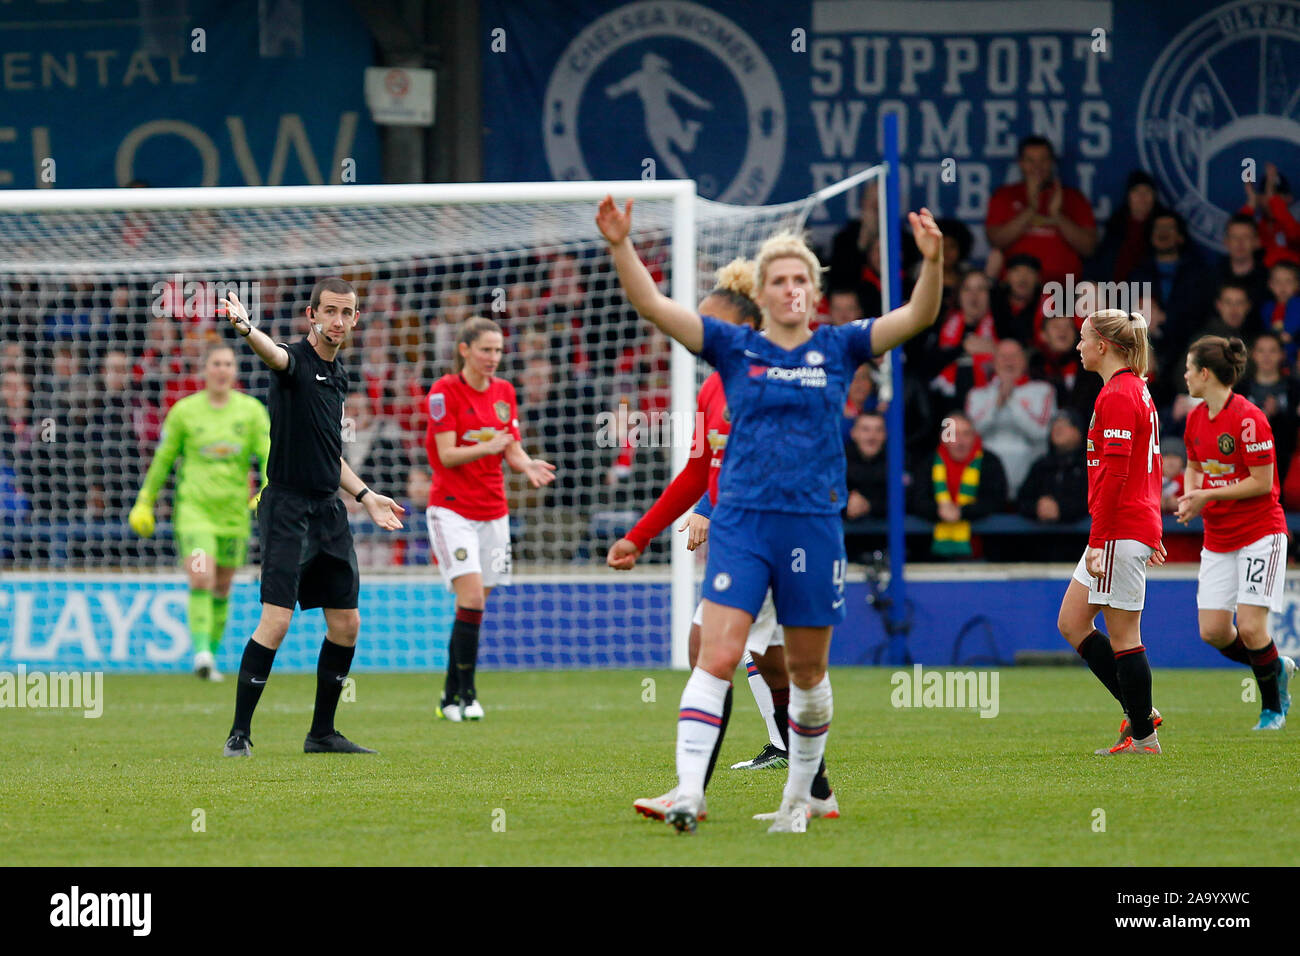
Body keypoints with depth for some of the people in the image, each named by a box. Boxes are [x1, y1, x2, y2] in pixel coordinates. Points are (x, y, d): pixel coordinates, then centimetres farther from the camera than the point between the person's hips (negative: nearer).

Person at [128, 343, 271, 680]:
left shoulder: (252, 410, 3)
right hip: (194, 508, -2)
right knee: (201, 579, -21)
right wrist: (145, 503, 11)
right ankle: (201, 653, -26)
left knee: (222, 589, 9)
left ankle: (212, 654, 24)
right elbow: (163, 459, 10)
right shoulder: (184, 410, 2)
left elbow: (268, 455, -3)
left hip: (234, 511, 2)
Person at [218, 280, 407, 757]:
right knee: (276, 620, -15)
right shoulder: (296, 360, -9)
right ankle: (239, 733, -9)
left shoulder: (338, 375, 15)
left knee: (346, 624, 8)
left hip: (329, 511, 8)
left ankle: (322, 733, 19)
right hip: (287, 507, -8)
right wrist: (246, 326, -57)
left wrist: (365, 495, 20)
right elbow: (272, 353, -35)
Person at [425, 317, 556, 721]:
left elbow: (512, 450, 10)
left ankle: (451, 697, 14)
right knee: (472, 597, -18)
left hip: (492, 511, 6)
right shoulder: (445, 391, -8)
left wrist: (527, 465, -12)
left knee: (474, 604, 6)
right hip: (452, 507, -6)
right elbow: (447, 454, -14)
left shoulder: (504, 392, 10)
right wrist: (486, 447, -30)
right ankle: (466, 693, -13)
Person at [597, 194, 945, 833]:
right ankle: (689, 789, -20)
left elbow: (917, 317, -4)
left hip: (815, 525, 1)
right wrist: (620, 246, -18)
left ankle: (799, 795, 25)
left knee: (807, 671, 10)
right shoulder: (733, 347, 5)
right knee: (717, 657, -14)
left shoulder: (838, 348, 6)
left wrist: (932, 261, -22)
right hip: (741, 521, -1)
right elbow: (653, 306, -4)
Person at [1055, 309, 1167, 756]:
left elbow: (1114, 474, -20)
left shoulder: (1117, 396, -15)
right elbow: (1152, 469, 21)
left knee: (1123, 635, -3)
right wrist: (1153, 534, 25)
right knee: (1071, 623, 12)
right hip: (1141, 527, 10)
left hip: (1120, 532, -10)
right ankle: (1140, 711, 13)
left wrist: (1097, 542, -20)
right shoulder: (1138, 390, 16)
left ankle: (1143, 735, 3)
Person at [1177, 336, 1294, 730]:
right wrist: (1190, 497, 0)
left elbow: (1262, 482, -18)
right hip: (1218, 539, 7)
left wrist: (1207, 495, -17)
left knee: (1250, 628, -13)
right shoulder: (1196, 419, 6)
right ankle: (1277, 668, 25)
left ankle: (1273, 706, 9)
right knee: (1212, 631, -1)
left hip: (1260, 533, -7)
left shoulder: (1248, 419, -18)